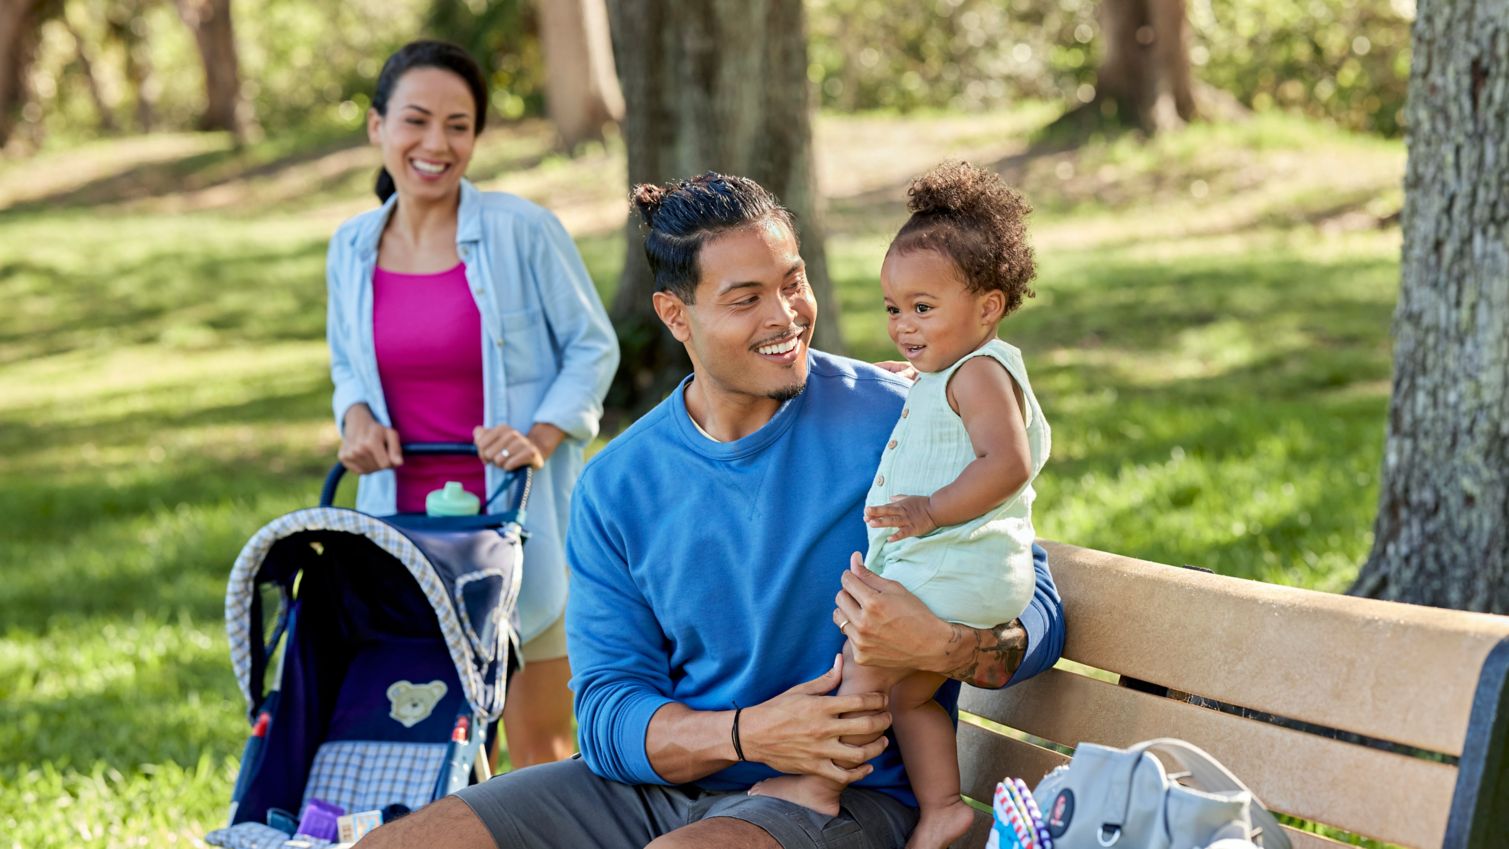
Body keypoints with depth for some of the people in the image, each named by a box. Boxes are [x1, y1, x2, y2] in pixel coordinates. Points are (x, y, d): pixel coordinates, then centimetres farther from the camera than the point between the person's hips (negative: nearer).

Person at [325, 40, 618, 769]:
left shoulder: (522, 231, -7)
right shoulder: (352, 249, 6)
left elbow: (593, 347, -1)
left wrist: (541, 438, -15)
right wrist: (357, 416, -2)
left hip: (516, 519, -4)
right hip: (405, 518, 4)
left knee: (539, 740, 1)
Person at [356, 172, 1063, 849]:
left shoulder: (894, 422, -6)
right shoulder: (614, 488, 4)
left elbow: (1036, 612, -5)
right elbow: (607, 712, -1)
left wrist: (943, 645, -29)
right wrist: (746, 734, -20)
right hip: (657, 784, 4)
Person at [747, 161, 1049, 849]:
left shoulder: (978, 372, -14)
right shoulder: (947, 376, 20)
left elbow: (1008, 464, -27)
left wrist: (932, 510, -28)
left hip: (956, 572, -11)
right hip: (940, 568, 11)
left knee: (866, 666, -6)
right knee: (907, 690, 14)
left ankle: (819, 785, 1)